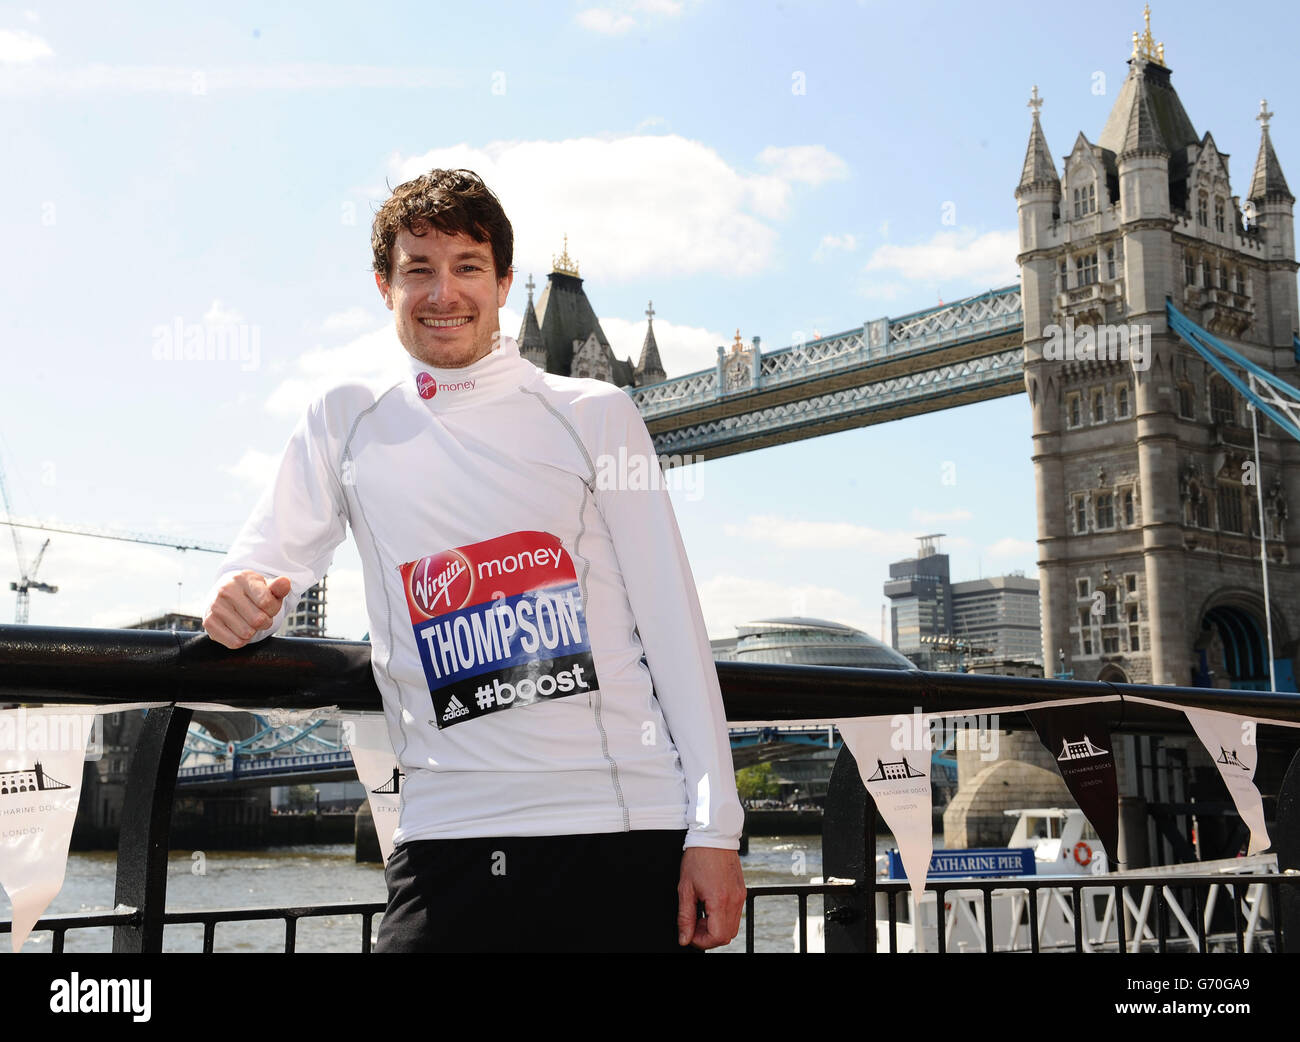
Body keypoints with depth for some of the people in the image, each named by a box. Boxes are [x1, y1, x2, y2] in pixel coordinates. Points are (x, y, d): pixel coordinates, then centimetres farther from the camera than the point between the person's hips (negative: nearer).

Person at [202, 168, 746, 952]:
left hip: (626, 833, 0)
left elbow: (671, 619, 2)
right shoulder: (347, 425, 10)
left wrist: (715, 827, -3)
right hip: (449, 837, 1)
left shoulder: (596, 416, 4)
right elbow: (260, 571, 12)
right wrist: (240, 601, -14)